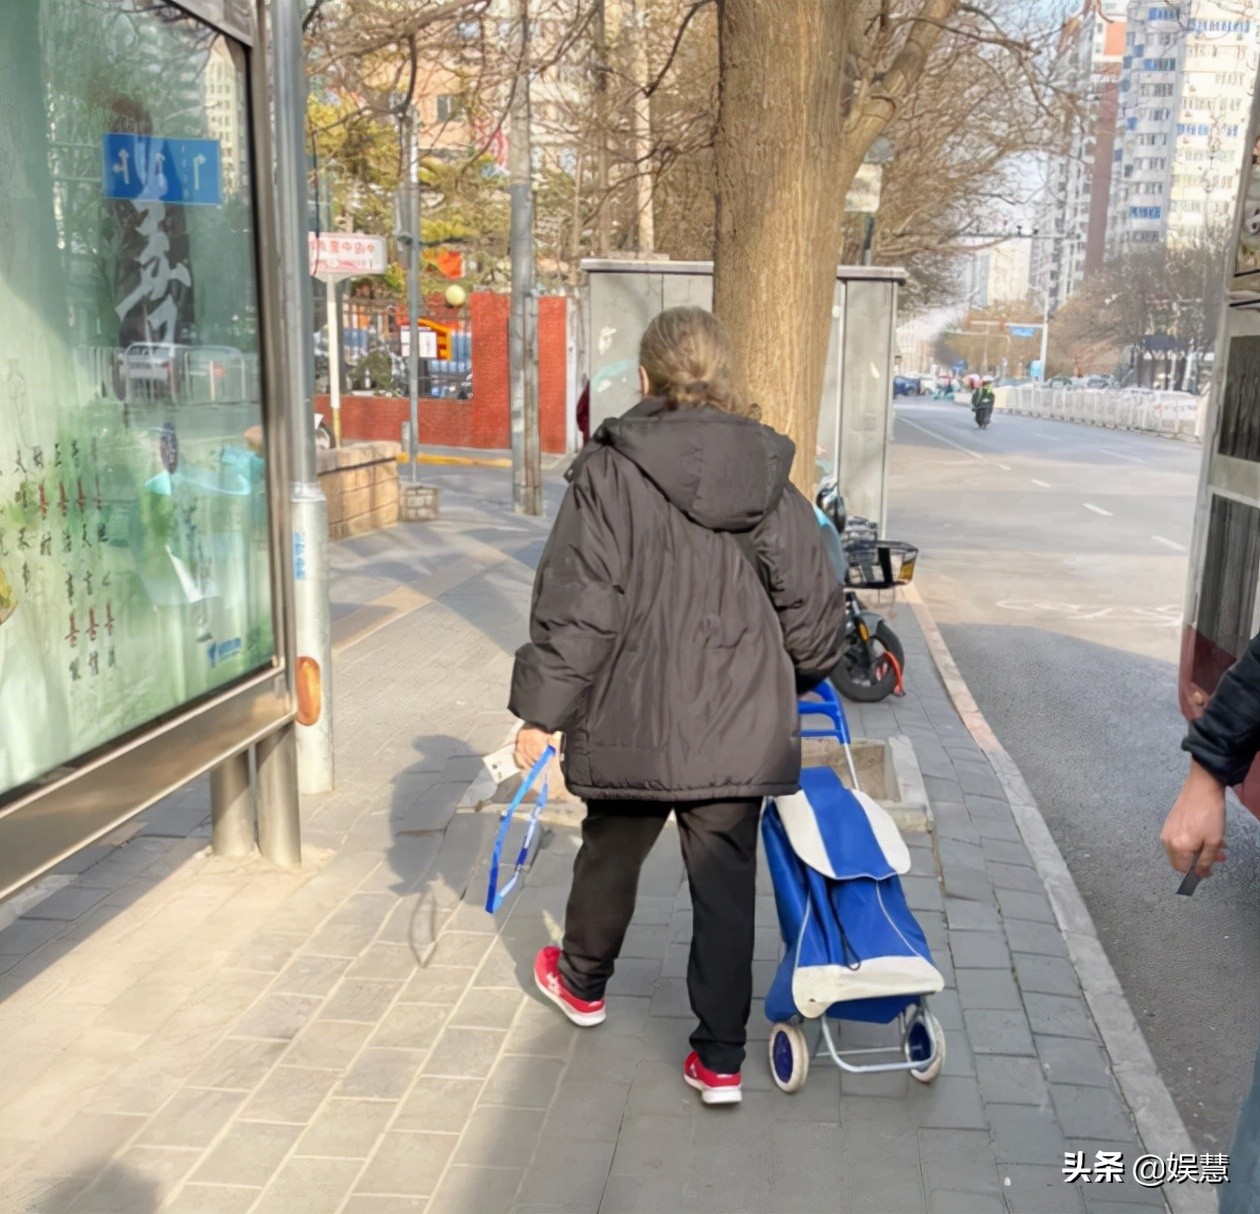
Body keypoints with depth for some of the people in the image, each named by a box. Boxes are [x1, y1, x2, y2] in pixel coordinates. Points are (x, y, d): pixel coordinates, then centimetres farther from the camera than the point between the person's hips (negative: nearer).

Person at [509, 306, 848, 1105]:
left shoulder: (610, 472, -9)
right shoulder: (771, 479, 3)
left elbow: (576, 605, -13)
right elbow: (814, 607, 7)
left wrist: (542, 711, -5)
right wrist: (801, 681, 26)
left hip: (633, 724, -2)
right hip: (741, 729, 2)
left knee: (611, 855, 21)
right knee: (726, 886, 10)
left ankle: (583, 983, 46)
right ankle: (721, 1059, 18)